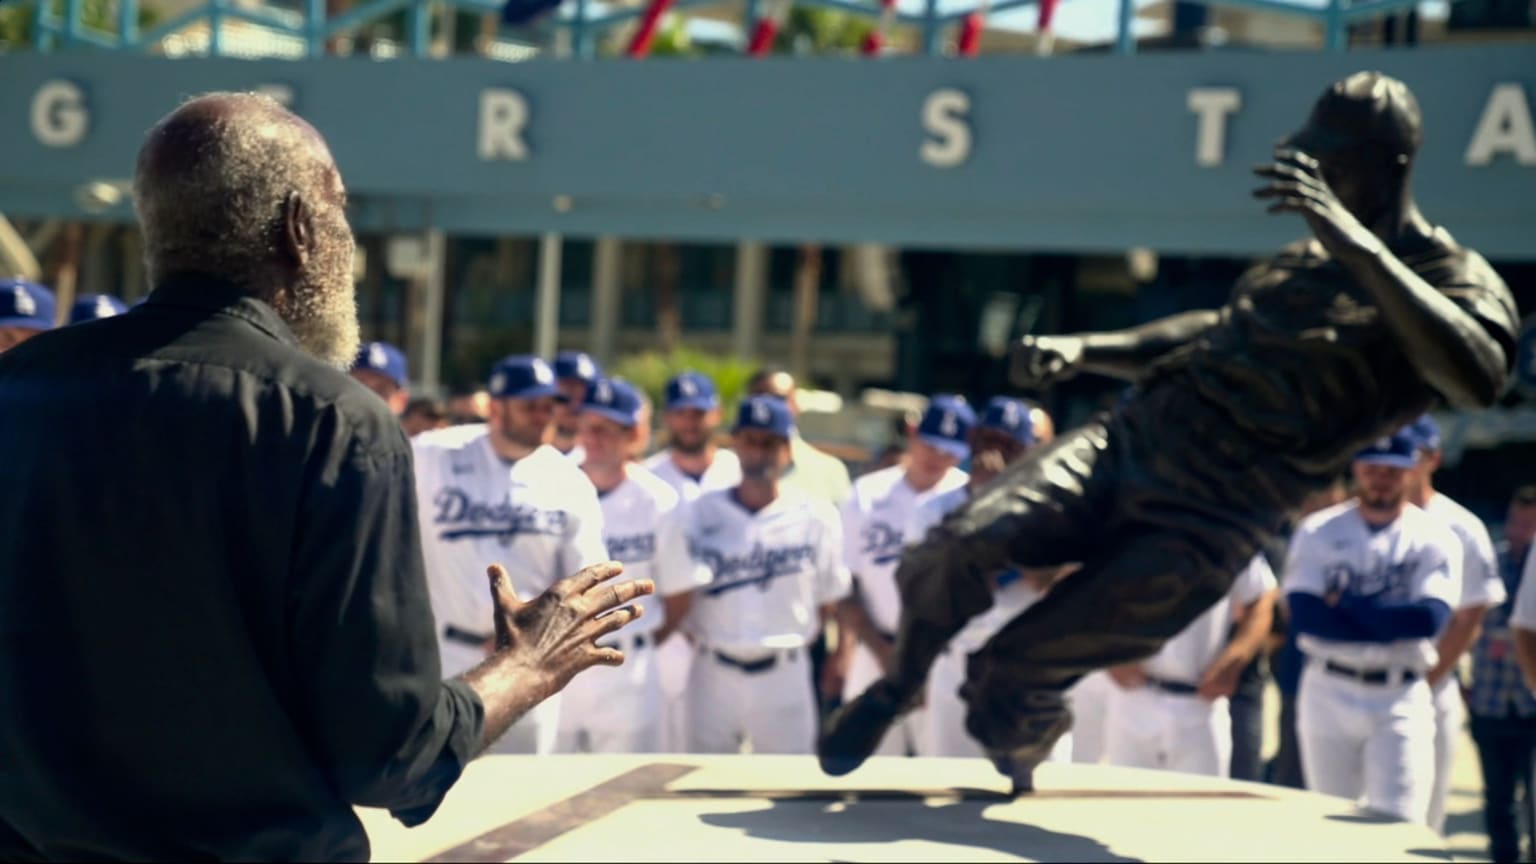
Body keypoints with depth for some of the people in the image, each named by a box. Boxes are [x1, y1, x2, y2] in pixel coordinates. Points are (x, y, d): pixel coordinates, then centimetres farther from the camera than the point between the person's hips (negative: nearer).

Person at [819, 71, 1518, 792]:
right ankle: (900, 684, 8)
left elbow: (1480, 379, -27)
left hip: (1210, 522, -6)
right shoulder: (1308, 257, 22)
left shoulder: (1453, 277, -3)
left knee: (1006, 677, -11)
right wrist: (1084, 349, 23)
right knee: (962, 545, -22)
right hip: (1130, 437, 6)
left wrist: (1358, 243, -31)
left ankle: (1020, 756, 26)